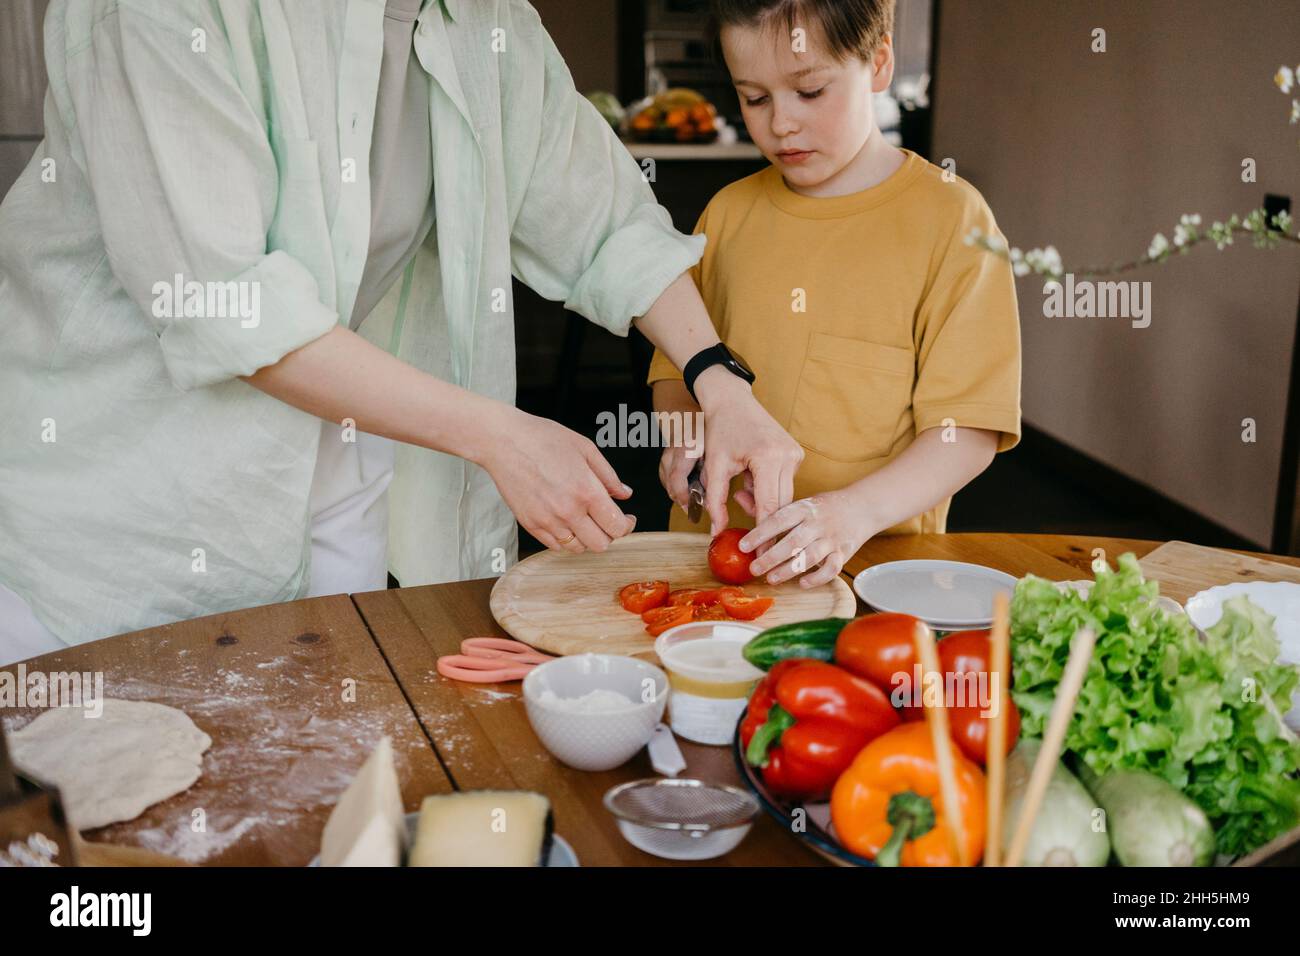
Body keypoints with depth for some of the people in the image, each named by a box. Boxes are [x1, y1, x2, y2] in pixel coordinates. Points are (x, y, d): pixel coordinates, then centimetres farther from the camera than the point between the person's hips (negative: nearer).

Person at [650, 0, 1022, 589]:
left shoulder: (950, 219, -3)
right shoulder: (728, 214, 10)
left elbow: (969, 428, -7)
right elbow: (674, 364, 20)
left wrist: (858, 510, -21)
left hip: (873, 558, -3)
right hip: (717, 546, 4)